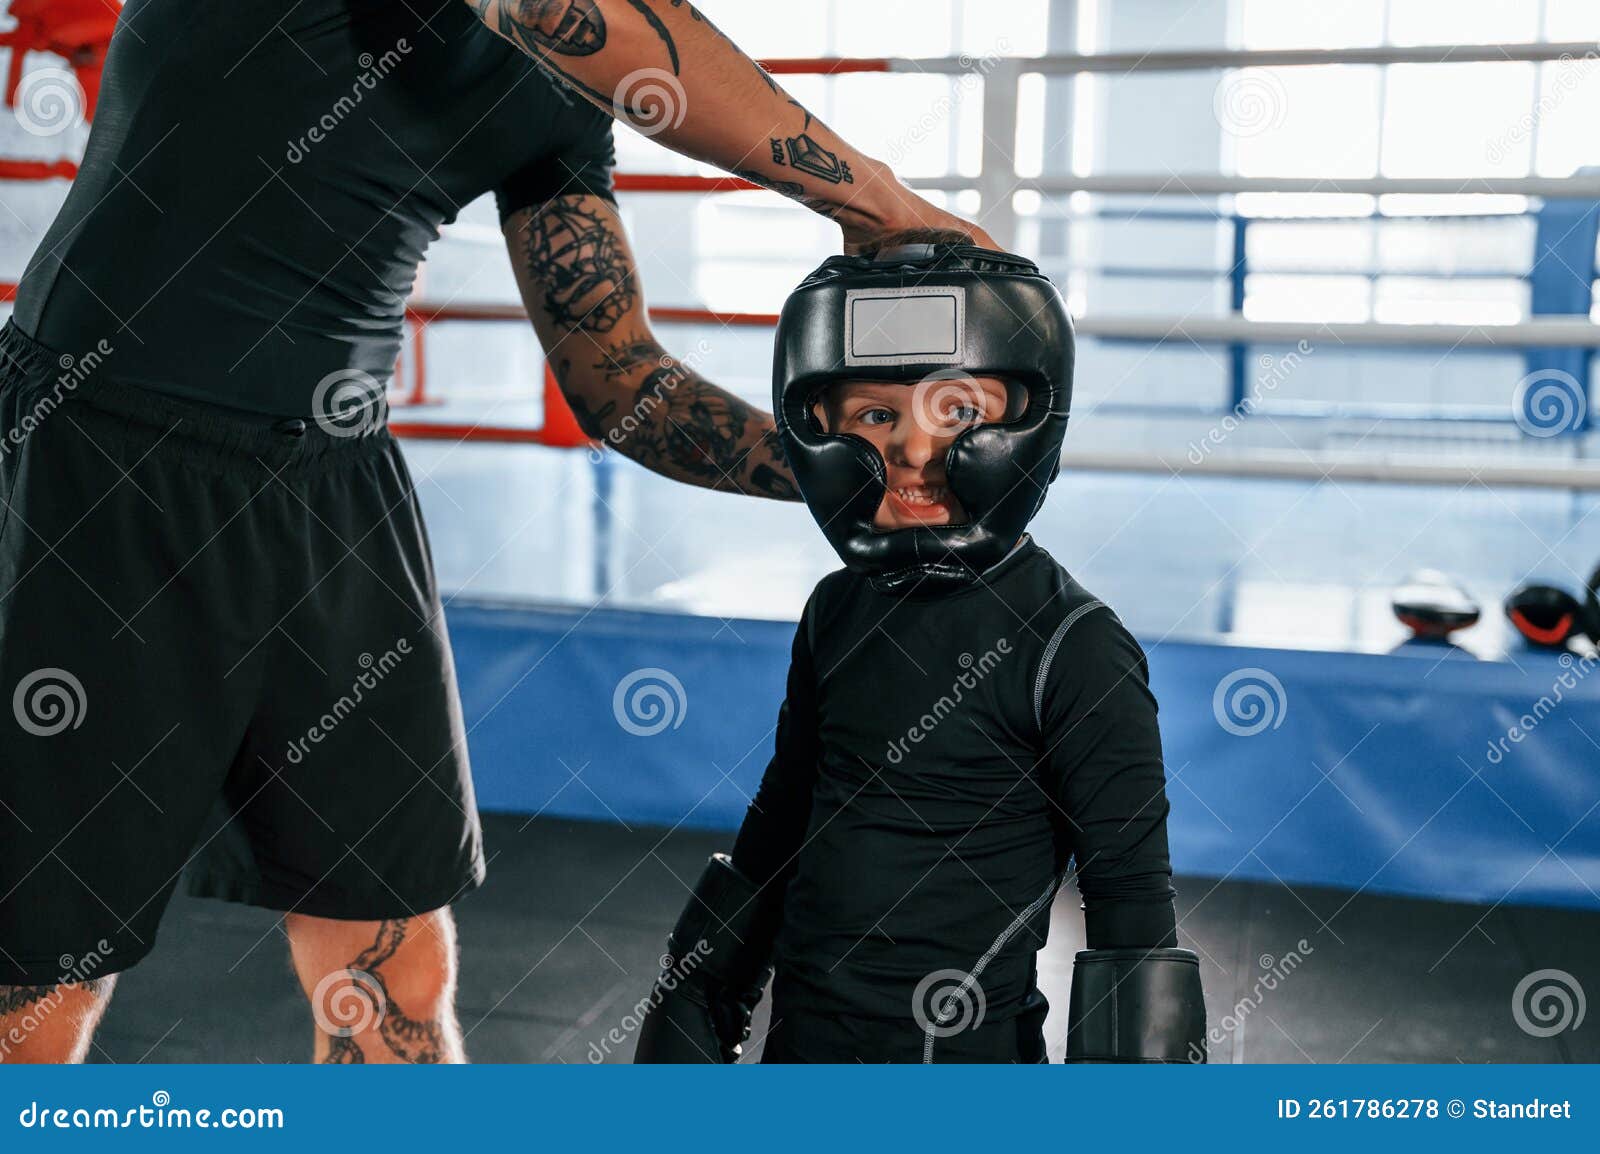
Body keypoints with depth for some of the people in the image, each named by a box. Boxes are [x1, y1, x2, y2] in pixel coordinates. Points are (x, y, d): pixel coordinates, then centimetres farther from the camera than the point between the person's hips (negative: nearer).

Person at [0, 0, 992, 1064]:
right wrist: (863, 190, -20)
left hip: (341, 492, 7)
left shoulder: (556, 91, 11)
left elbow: (618, 383, 12)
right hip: (105, 470, -6)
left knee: (399, 983, 7)